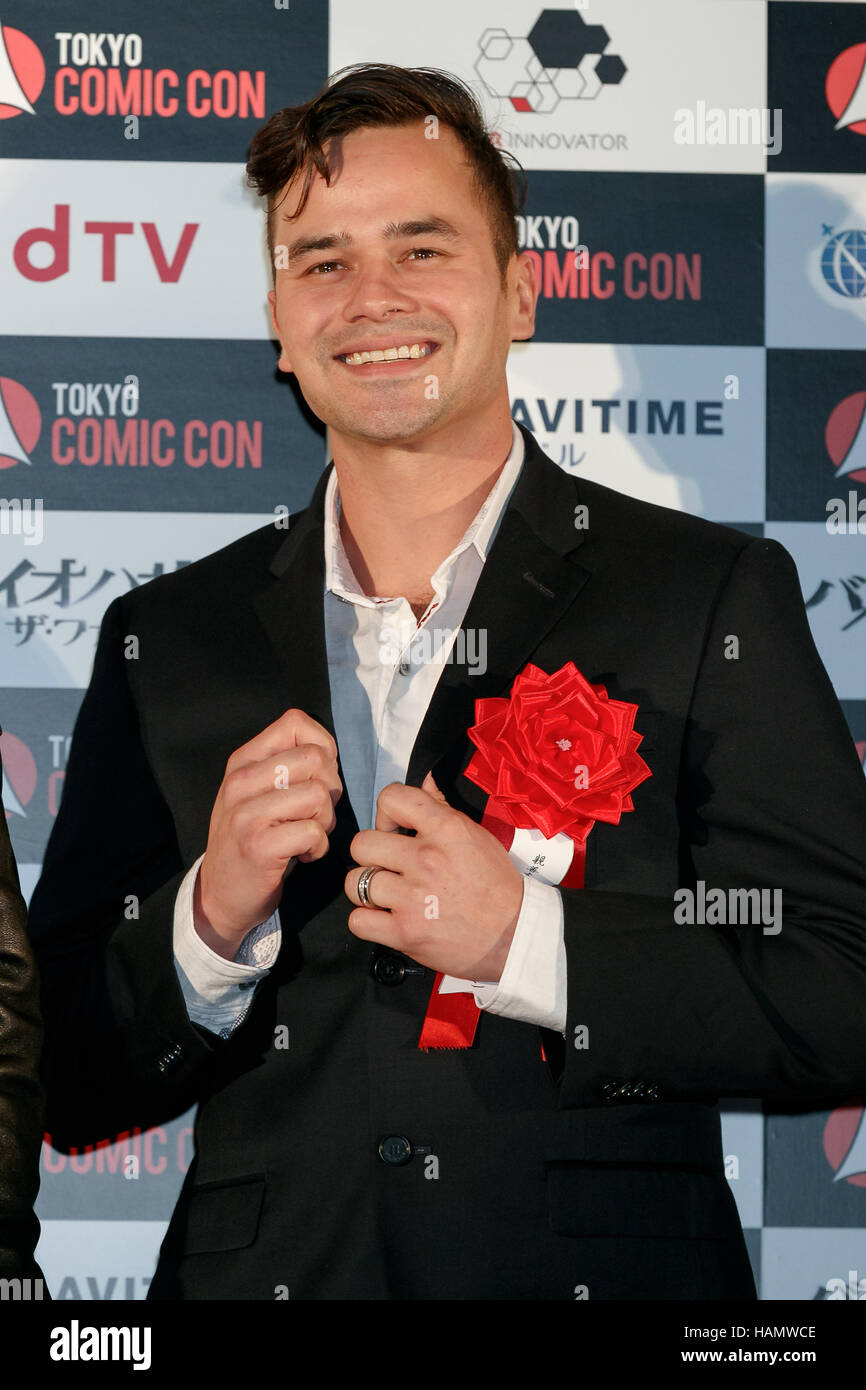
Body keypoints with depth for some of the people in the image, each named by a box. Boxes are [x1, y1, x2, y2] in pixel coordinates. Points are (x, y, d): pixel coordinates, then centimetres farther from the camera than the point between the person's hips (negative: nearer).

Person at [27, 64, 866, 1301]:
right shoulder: (166, 641, 4)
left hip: (607, 1269, -2)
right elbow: (65, 1086, 4)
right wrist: (212, 922, -14)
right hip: (264, 1270, 2)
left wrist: (527, 944, -19)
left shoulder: (711, 597, -3)